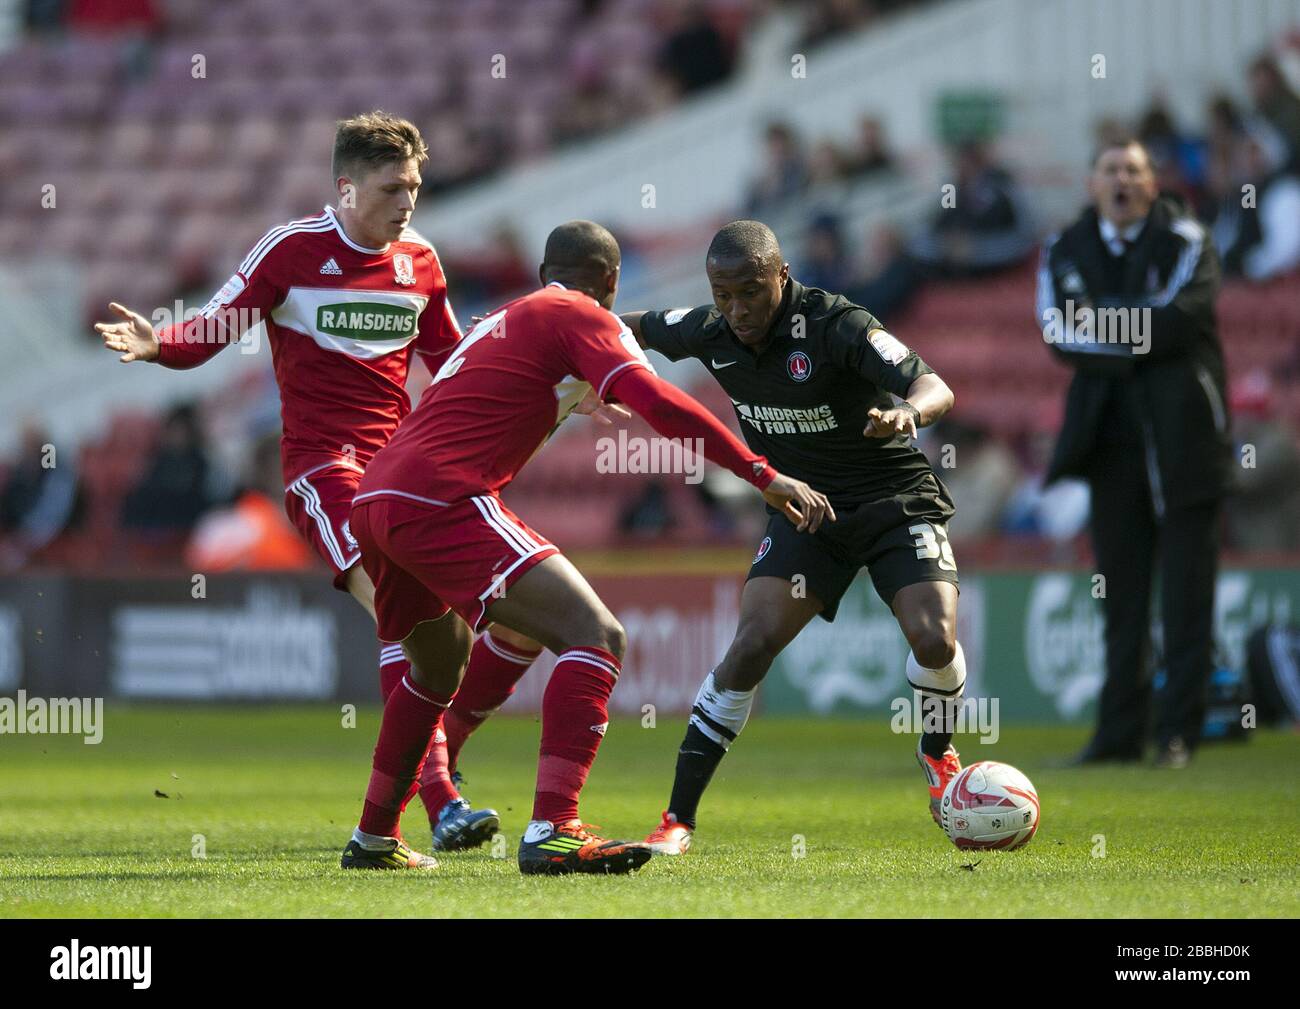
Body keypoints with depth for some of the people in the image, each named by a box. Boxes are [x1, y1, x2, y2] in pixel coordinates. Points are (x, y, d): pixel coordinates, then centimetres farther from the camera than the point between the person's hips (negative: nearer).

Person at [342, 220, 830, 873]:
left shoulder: (501, 322, 29)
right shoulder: (579, 316, 3)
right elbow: (657, 404, -11)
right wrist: (765, 477, -12)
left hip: (375, 501, 9)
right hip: (442, 502, -9)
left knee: (438, 665, 33)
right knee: (595, 636, -14)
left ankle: (373, 839, 41)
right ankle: (552, 833, -28)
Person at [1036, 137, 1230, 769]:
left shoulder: (1184, 242, 0)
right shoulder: (1065, 251, 11)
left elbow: (1178, 316, -16)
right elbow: (1060, 336, -2)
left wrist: (1100, 318, -8)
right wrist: (1133, 343, -14)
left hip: (1180, 432, -3)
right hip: (1111, 437, 3)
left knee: (1186, 588, -5)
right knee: (1121, 591, 5)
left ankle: (1179, 731, -2)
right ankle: (1120, 732, 8)